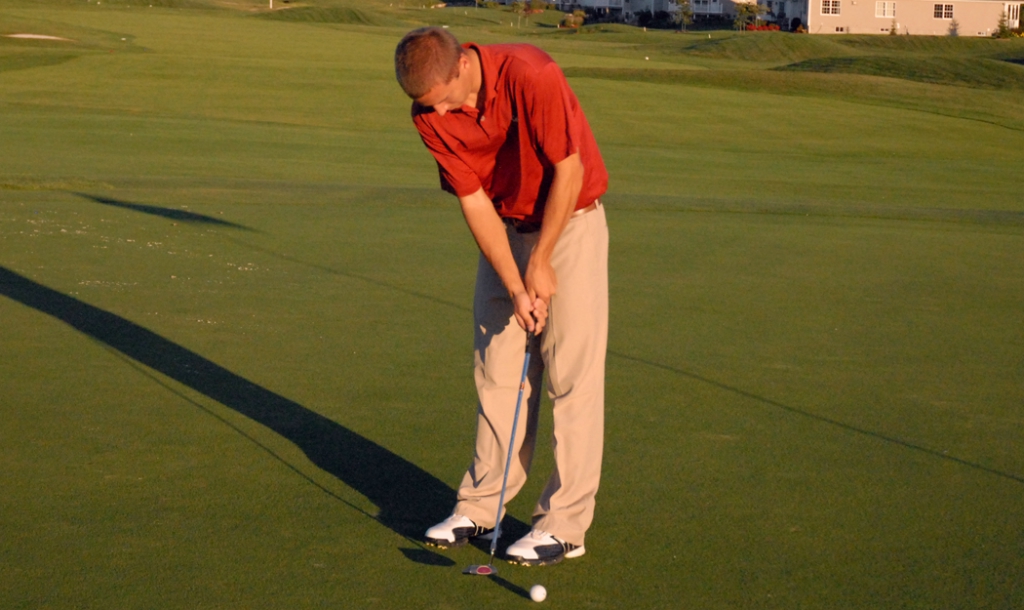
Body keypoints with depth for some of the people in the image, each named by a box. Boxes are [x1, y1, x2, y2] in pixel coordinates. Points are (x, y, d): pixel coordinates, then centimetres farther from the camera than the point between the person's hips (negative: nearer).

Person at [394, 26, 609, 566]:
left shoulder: (531, 75, -28)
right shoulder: (430, 114, -13)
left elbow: (569, 171, -20)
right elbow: (474, 201, -10)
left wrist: (540, 262, -14)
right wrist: (516, 287, -16)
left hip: (571, 221, -5)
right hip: (504, 230, 5)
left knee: (572, 373, -6)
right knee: (497, 370, 6)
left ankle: (564, 525, -2)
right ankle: (480, 506, 16)